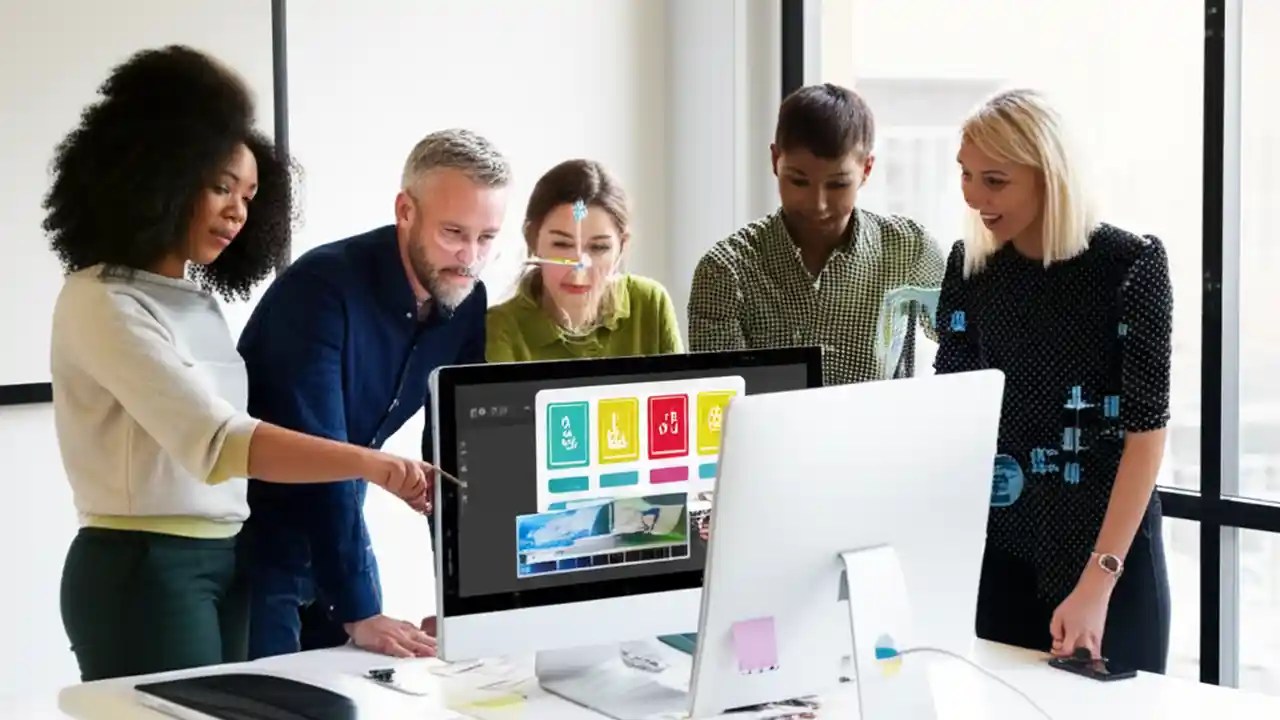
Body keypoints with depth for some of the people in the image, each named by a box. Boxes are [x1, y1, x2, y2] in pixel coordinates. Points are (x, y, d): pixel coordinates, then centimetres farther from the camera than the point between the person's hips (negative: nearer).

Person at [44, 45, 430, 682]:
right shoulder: (101, 302, -14)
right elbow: (215, 441, -26)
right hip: (143, 571, -8)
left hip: (223, 563, 8)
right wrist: (372, 465, -35)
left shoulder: (199, 299, 13)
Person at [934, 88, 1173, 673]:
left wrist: (1096, 584, -21)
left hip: (1110, 546, -3)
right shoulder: (969, 266, 1)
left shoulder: (1131, 265, -12)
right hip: (997, 547, 4)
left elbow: (1146, 429, -14)